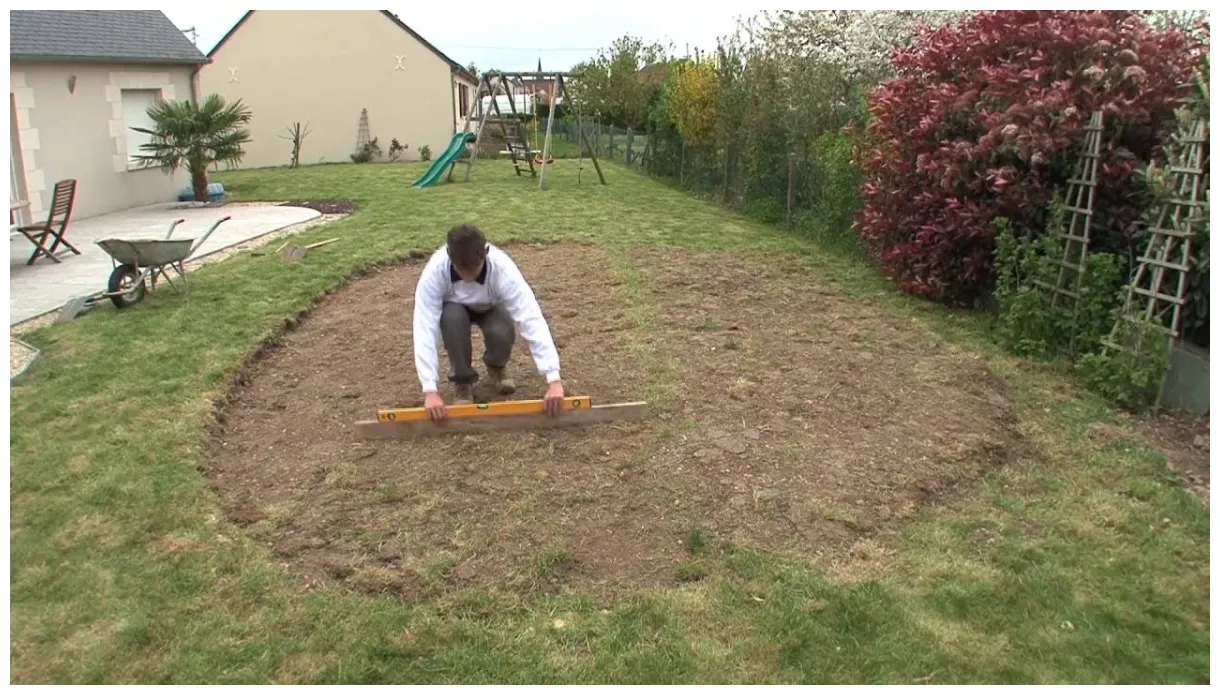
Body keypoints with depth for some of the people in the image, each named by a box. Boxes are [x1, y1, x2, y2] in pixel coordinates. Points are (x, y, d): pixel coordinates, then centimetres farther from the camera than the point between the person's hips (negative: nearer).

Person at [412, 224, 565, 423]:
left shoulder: (502, 268, -39)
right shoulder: (435, 271, -38)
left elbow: (532, 319, -44)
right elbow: (424, 328, -39)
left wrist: (553, 379, -52)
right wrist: (430, 390, -47)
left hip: (490, 308, 0)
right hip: (455, 308, 0)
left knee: (502, 334, -33)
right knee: (452, 317, -36)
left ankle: (496, 366, 5)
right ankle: (462, 379, -10)